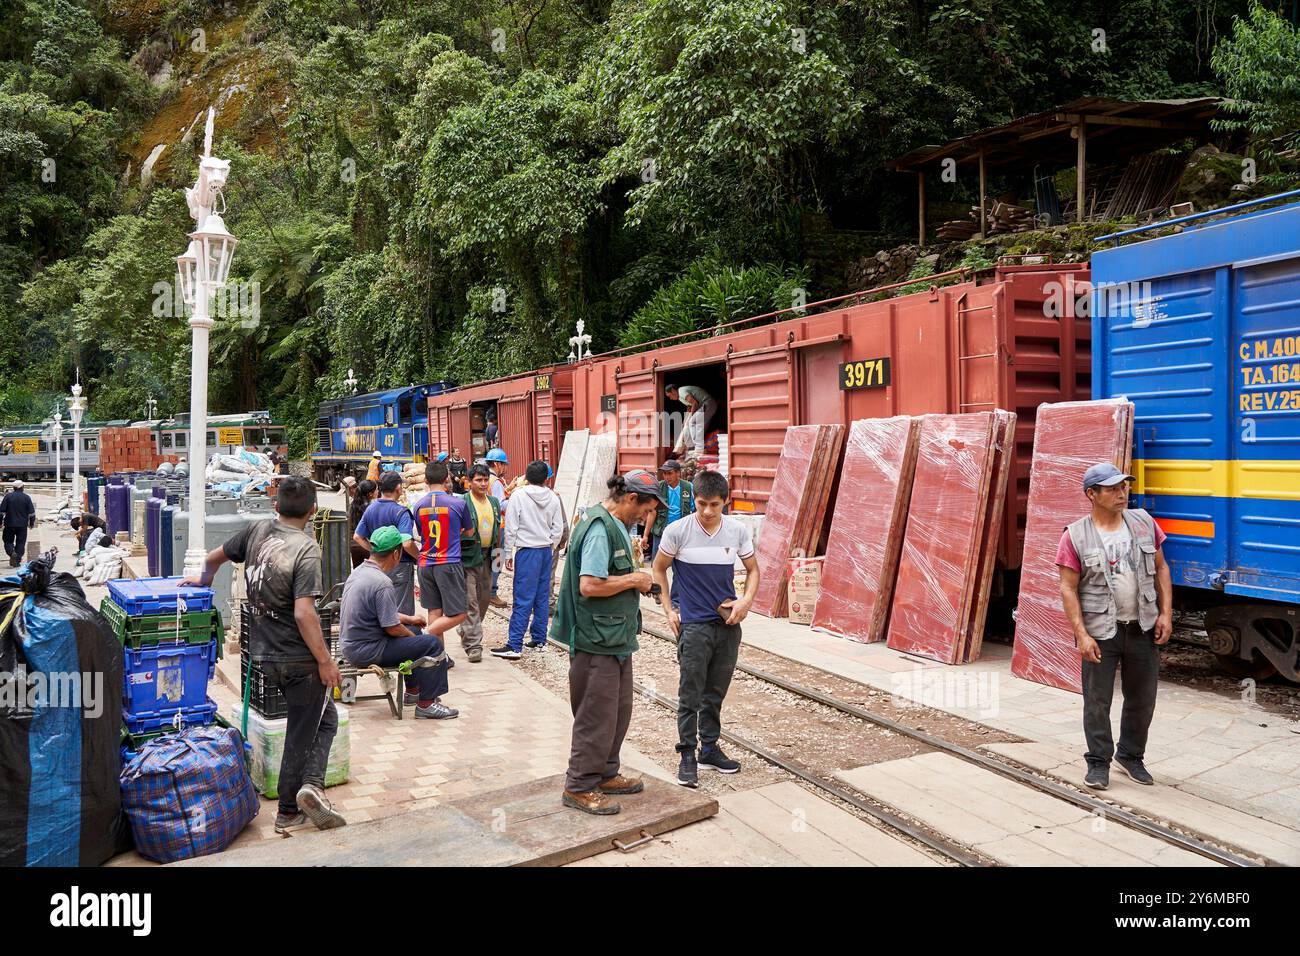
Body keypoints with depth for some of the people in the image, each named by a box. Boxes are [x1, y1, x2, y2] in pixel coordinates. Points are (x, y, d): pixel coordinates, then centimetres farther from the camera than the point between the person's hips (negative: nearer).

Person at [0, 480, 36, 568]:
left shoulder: (8, 496, -4)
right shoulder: (27, 497, -3)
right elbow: (31, 512, -1)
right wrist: (32, 523, 9)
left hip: (10, 524, 0)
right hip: (22, 525, 0)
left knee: (8, 541, 12)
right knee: (20, 543, 8)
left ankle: (12, 553, -15)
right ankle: (17, 561, 6)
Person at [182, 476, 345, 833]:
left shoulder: (258, 530, 2)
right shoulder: (306, 549, -19)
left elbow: (214, 557, 17)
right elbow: (303, 613, -25)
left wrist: (205, 580, 40)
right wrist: (325, 660, -18)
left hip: (265, 655, 7)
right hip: (299, 658, -7)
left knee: (324, 716, 18)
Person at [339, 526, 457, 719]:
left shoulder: (359, 571, 6)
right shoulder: (382, 583, -24)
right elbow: (392, 628, -20)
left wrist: (409, 618, 19)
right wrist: (411, 634, 0)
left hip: (350, 645, 10)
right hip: (366, 651, -10)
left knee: (414, 631, 26)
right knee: (432, 644, -10)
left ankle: (414, 690, 35)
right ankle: (426, 703, -2)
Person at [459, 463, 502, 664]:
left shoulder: (494, 503, 12)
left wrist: (497, 550, 14)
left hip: (487, 558, 7)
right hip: (467, 557, -7)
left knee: (483, 599, 16)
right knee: (470, 602, -8)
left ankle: (467, 631, 37)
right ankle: (473, 644, -6)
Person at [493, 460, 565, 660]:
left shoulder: (519, 495, -8)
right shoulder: (553, 498, 4)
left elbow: (511, 528, -7)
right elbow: (558, 529, 5)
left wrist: (508, 554, 0)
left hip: (527, 550, -5)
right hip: (546, 550, 5)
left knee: (523, 600, -8)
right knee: (542, 597, 12)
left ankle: (514, 645, -8)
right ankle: (539, 639, 18)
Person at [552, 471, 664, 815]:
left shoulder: (615, 526, 13)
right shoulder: (600, 529, -21)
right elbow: (590, 585, -28)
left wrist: (634, 579, 6)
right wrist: (634, 580, -17)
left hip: (615, 637, 11)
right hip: (597, 640, -11)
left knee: (619, 710, 19)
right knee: (597, 715, 0)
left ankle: (605, 774, 33)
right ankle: (579, 786, 13)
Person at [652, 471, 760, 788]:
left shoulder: (738, 531, -1)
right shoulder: (677, 531, -9)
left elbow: (753, 570, 12)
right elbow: (659, 569, 3)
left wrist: (746, 601, -5)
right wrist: (669, 610, -3)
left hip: (728, 623, 4)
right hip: (693, 624, -3)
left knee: (716, 693, 14)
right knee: (690, 695, -1)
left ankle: (709, 749, 29)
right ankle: (687, 755, 12)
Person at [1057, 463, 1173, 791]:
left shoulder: (1143, 523, 3)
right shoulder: (1076, 536, -10)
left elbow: (1161, 569, 9)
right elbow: (1068, 589, -10)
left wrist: (1166, 613, -1)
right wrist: (1082, 635, -16)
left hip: (1143, 628, 4)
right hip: (1101, 631, -4)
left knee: (1142, 699, 14)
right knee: (1097, 701, 4)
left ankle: (1131, 755, 34)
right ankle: (1098, 762, 20)